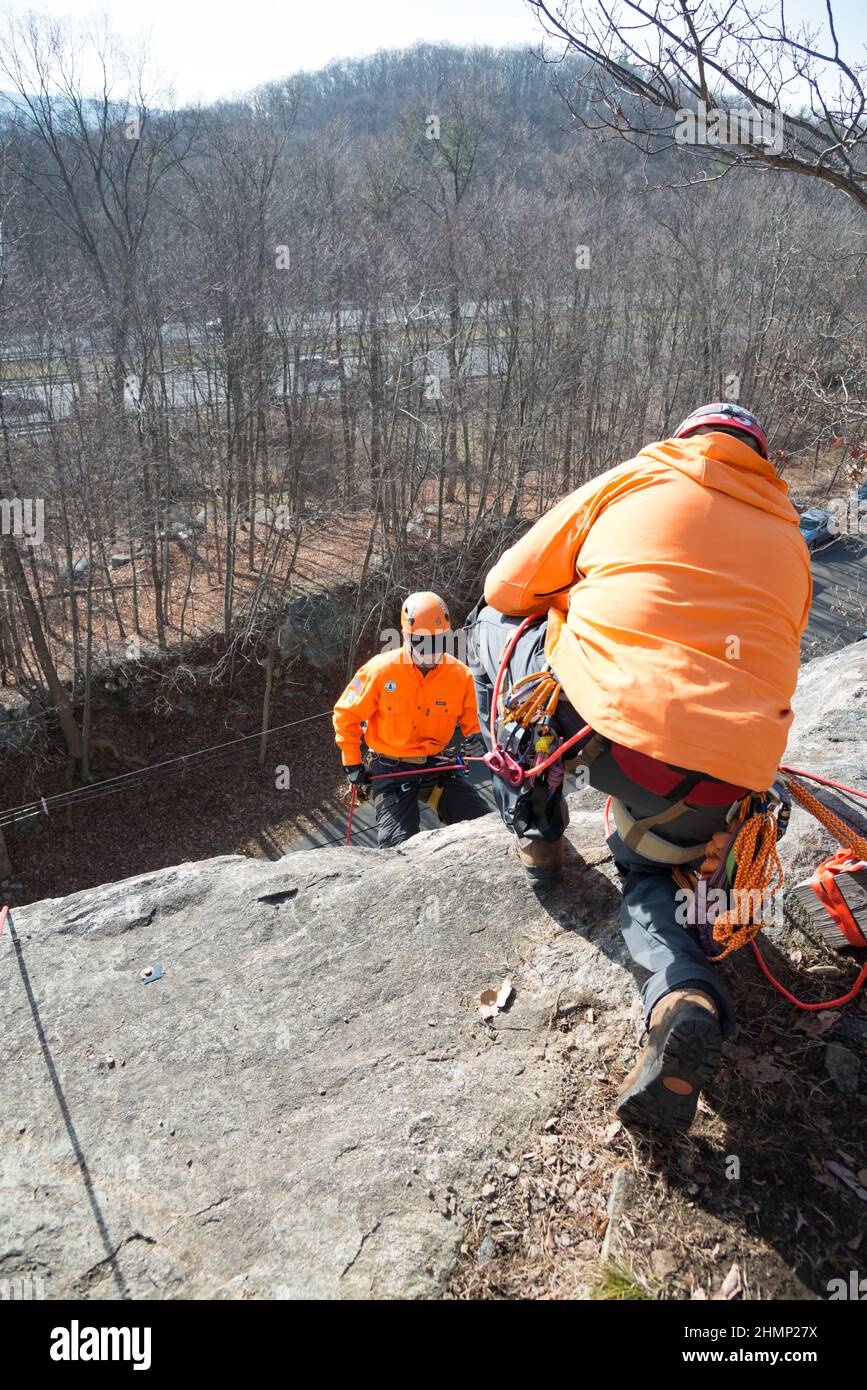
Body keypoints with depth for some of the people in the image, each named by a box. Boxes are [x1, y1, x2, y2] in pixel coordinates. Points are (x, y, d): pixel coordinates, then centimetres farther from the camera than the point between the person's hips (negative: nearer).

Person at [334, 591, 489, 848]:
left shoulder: (460, 674, -7)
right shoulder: (381, 670, -15)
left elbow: (471, 716, 12)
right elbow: (346, 715, -2)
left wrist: (476, 736, -11)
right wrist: (352, 763, 0)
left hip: (435, 766, 3)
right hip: (390, 769, -3)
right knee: (399, 844, -14)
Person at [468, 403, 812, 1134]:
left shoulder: (638, 478, 14)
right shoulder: (789, 540, 23)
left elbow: (508, 587, 17)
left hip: (604, 723, -3)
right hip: (725, 787, 4)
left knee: (492, 624, 25)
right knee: (649, 869, 33)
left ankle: (537, 827, 26)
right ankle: (688, 998, 0)